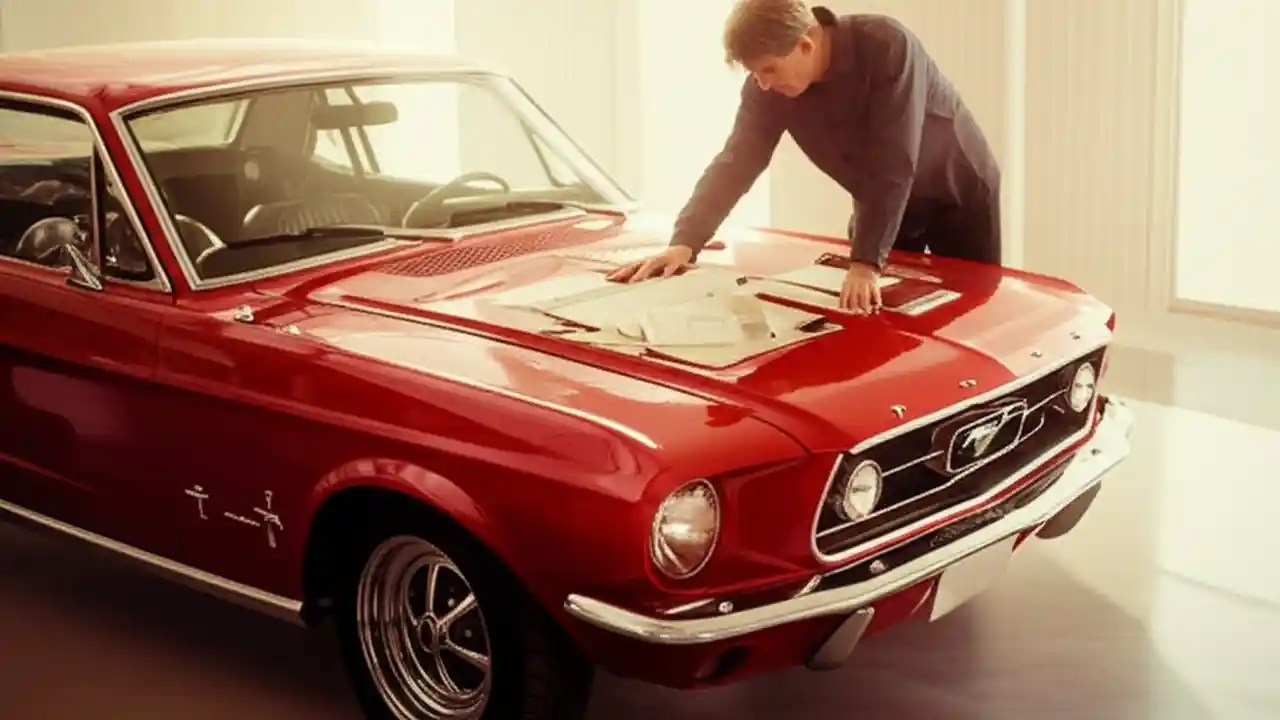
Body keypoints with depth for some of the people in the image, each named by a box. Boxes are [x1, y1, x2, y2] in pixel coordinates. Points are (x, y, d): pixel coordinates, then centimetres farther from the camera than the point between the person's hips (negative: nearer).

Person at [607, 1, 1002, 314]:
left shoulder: (886, 47, -33)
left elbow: (893, 164, -37)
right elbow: (735, 162, -19)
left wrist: (866, 263, -43)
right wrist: (685, 243, -31)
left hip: (957, 192, -4)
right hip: (883, 202, 4)